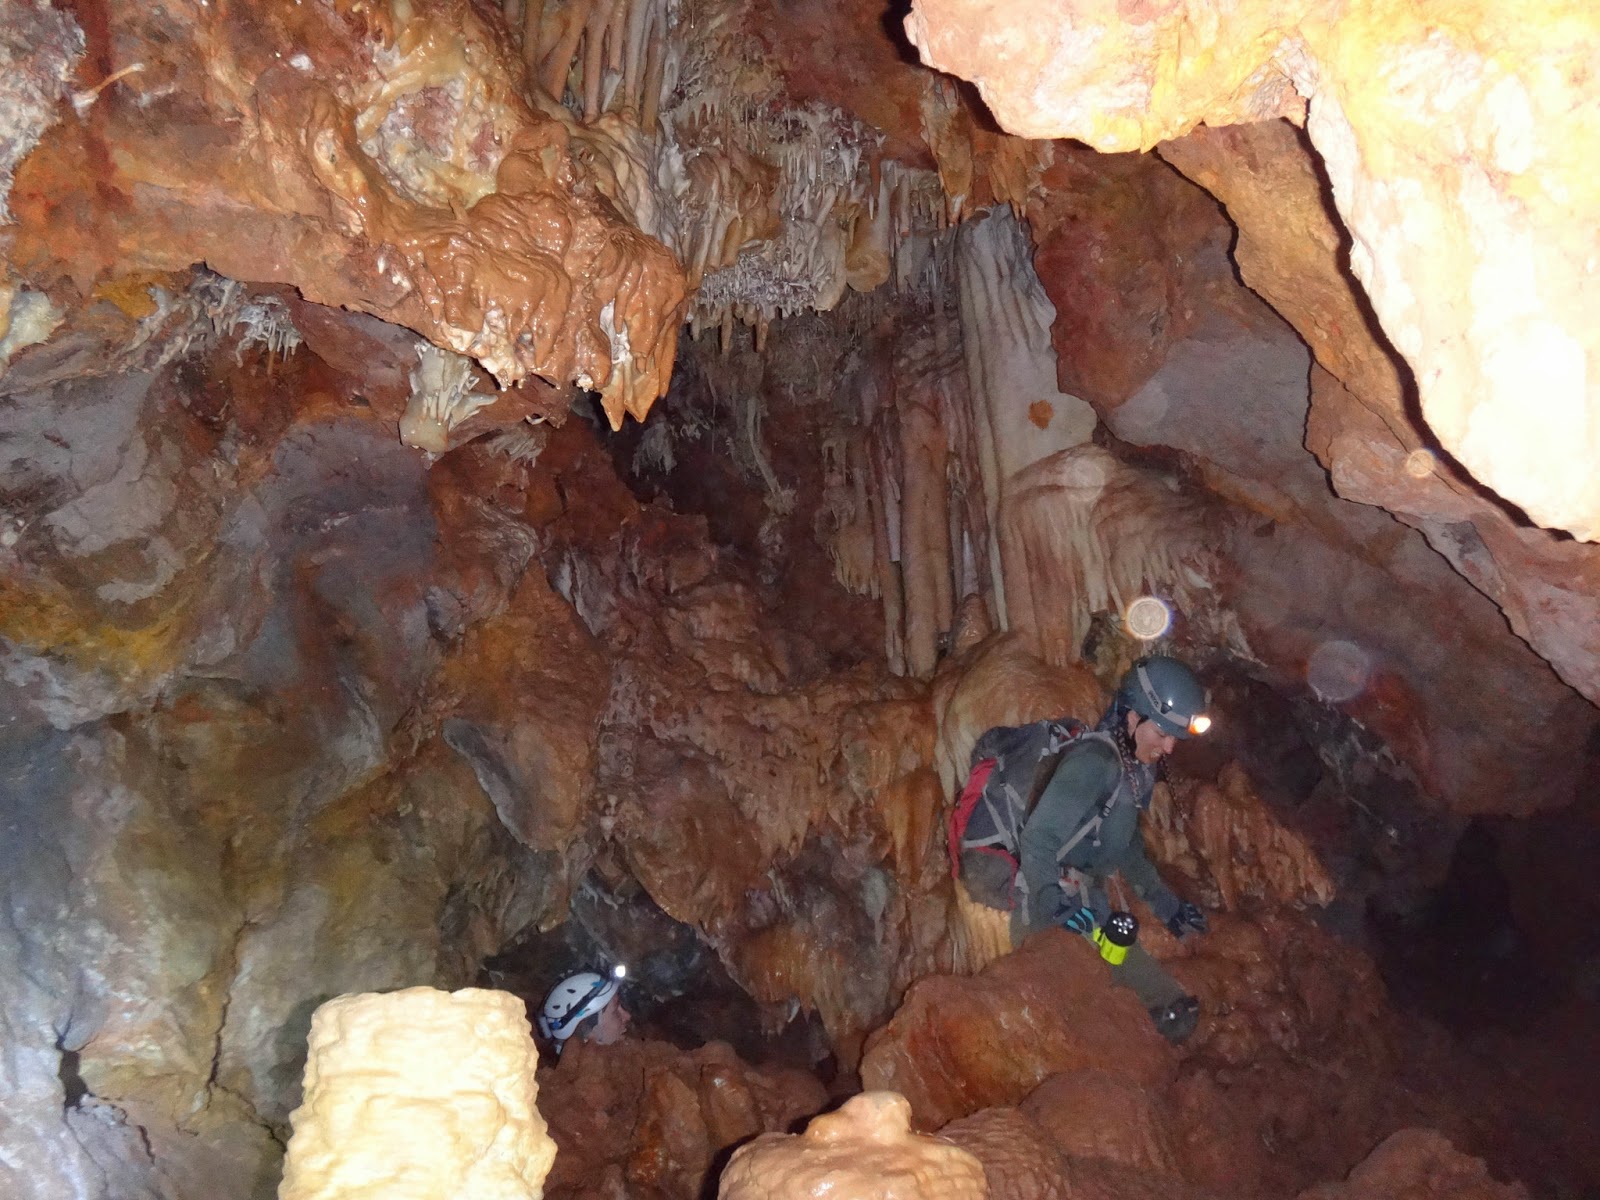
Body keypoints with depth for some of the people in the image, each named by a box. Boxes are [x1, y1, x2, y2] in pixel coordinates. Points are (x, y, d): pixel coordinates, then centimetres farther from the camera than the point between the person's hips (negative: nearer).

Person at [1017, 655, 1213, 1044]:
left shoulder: (1137, 767, 11)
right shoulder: (1094, 761, -19)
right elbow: (1037, 838, -28)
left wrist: (1164, 902, 25)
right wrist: (1059, 906, -38)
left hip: (1091, 900, 9)